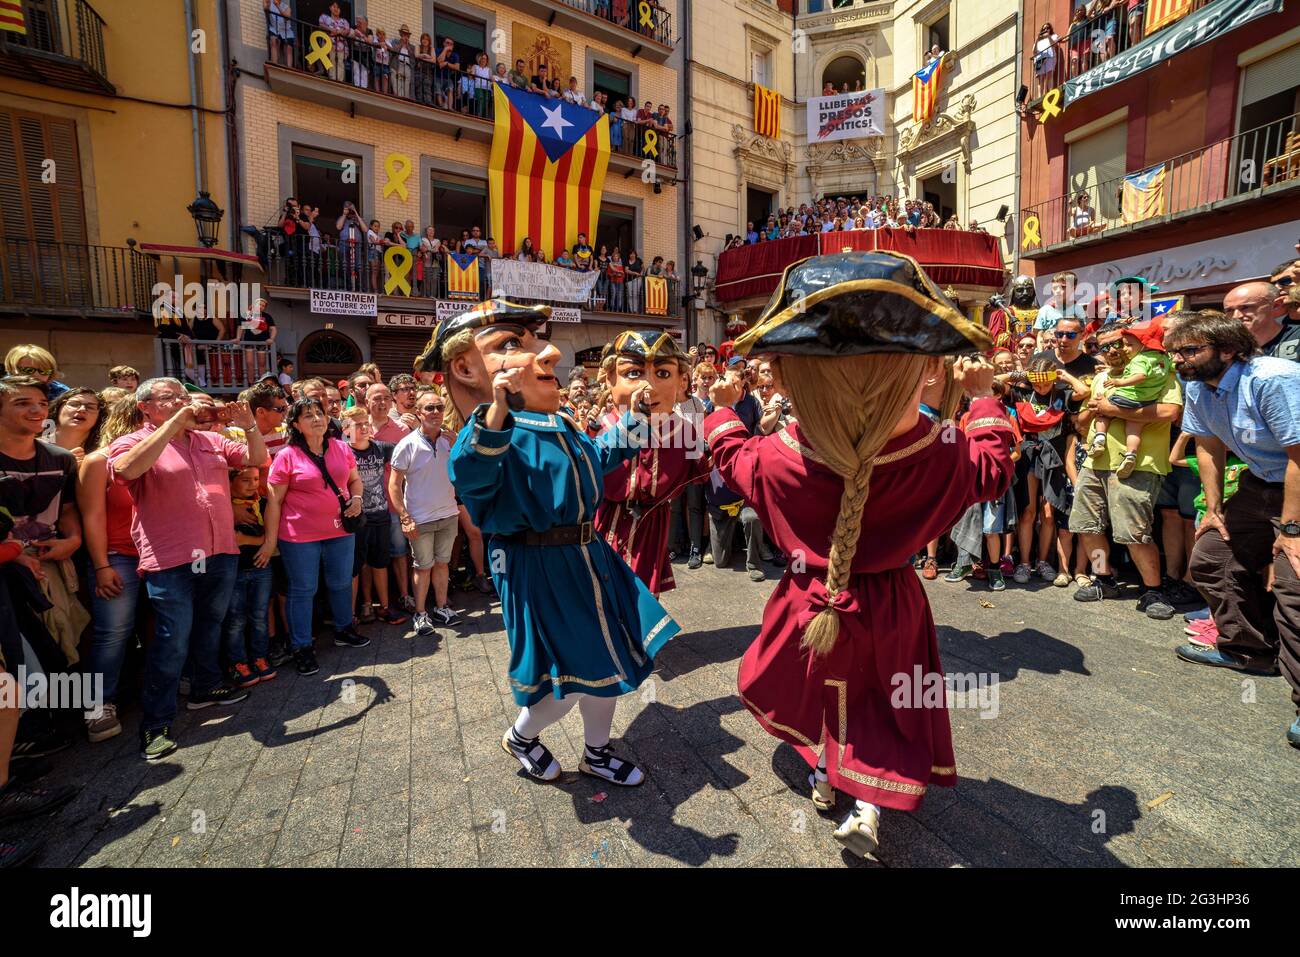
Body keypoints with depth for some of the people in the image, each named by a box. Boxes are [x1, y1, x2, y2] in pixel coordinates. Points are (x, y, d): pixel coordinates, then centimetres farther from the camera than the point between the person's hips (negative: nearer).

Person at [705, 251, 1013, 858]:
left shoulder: (775, 460, -27)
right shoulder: (941, 458, -25)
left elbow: (731, 455, -4)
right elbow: (995, 470, -2)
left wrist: (723, 408, 14)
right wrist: (984, 398, 11)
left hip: (812, 601, 1)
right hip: (891, 608, 0)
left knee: (816, 685, 29)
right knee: (884, 708, 23)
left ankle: (825, 776, 47)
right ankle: (869, 804, 23)